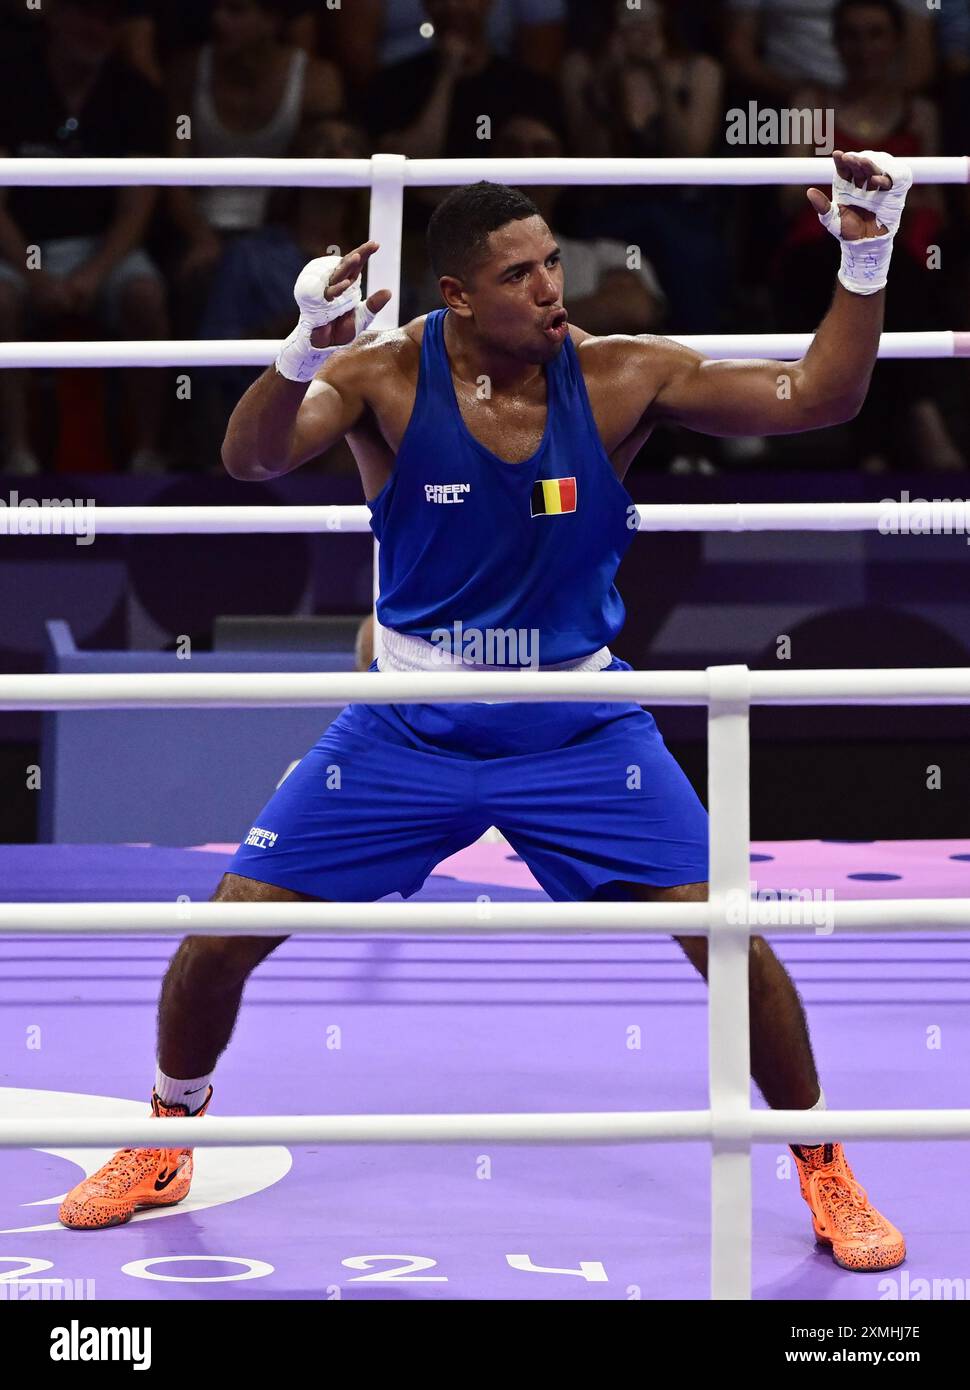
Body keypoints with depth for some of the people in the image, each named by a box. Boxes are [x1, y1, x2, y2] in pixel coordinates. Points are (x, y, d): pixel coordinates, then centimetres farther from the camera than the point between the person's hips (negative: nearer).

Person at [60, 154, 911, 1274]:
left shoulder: (617, 378, -13)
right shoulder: (387, 377, -15)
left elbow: (814, 398, -15)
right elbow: (251, 458, -31)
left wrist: (865, 262, -30)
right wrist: (309, 348, -51)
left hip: (578, 726, 0)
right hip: (409, 726, 0)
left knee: (731, 939, -10)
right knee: (222, 934, -1)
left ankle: (823, 1169, 13)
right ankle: (167, 1141, 26)